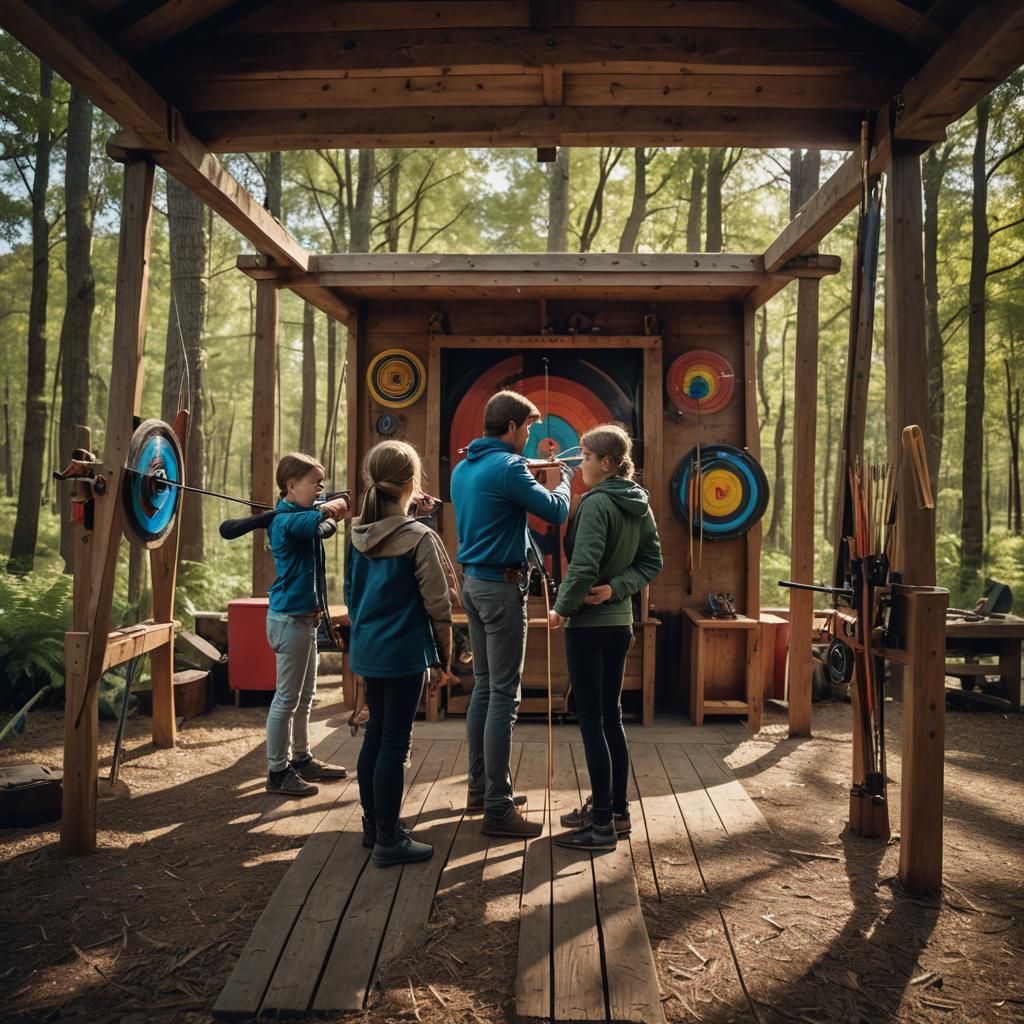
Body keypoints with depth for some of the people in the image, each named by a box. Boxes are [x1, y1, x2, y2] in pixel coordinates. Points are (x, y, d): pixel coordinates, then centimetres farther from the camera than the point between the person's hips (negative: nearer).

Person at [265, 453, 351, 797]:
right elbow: (317, 518, -32)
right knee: (287, 697, -2)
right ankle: (277, 772, 7)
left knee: (305, 695, 18)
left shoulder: (304, 514, 12)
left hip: (306, 616, 10)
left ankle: (302, 759, 30)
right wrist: (334, 506, -13)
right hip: (290, 617, -10)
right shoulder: (285, 519, -16)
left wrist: (337, 511, 0)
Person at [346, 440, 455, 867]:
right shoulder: (419, 538, -15)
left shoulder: (357, 533, 4)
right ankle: (388, 841, 11)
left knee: (374, 734, 17)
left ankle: (373, 825, 30)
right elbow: (438, 606, -12)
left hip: (367, 651, 7)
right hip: (404, 654, -7)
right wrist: (446, 657, -1)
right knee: (394, 743, 1)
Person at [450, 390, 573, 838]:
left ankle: (480, 788, 25)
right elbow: (556, 512, -12)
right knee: (504, 695, -5)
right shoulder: (507, 467, -16)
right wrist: (564, 478, 7)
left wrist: (533, 479, 17)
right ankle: (497, 808, 1)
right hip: (501, 586, -9)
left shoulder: (463, 468, 11)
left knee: (484, 687, 16)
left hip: (472, 582, 9)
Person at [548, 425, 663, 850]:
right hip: (620, 621, 9)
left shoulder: (596, 503, -17)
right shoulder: (639, 504, 9)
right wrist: (616, 588, -3)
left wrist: (561, 608, -11)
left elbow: (583, 566, -24)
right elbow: (652, 562, 10)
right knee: (611, 716, 17)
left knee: (591, 721, -1)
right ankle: (615, 810, 27)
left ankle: (602, 824, 5)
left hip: (589, 624, -9)